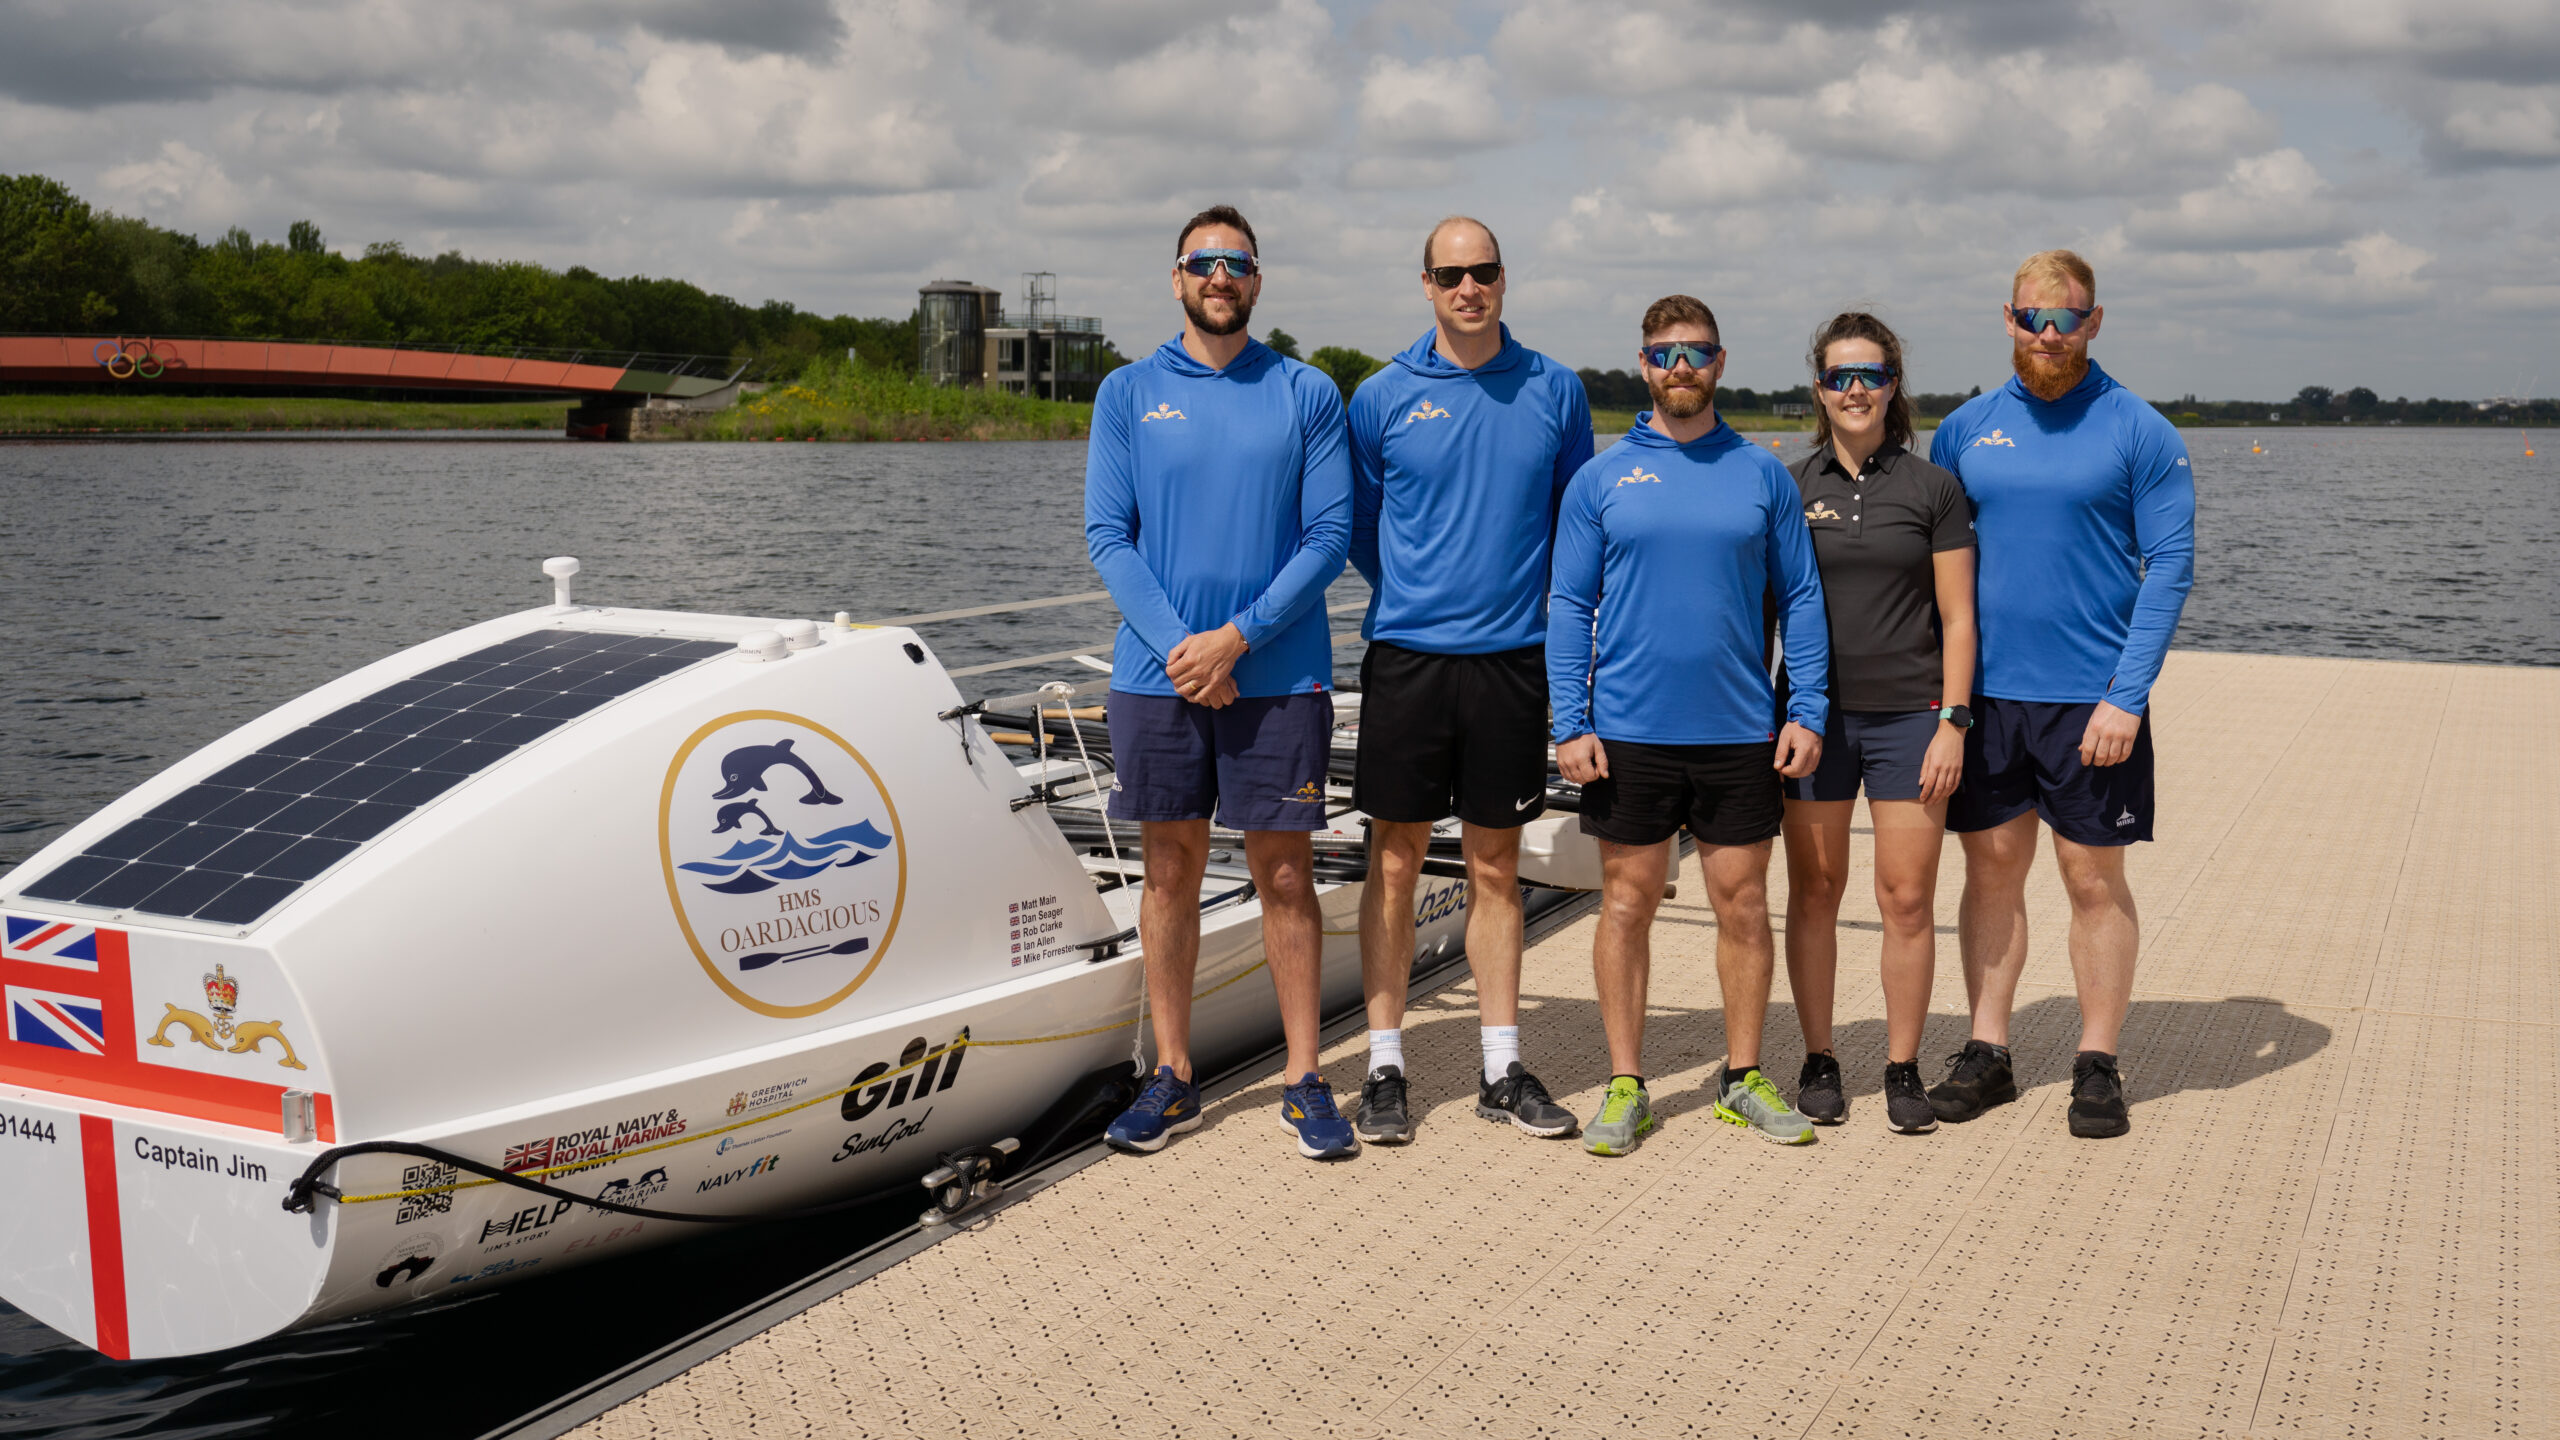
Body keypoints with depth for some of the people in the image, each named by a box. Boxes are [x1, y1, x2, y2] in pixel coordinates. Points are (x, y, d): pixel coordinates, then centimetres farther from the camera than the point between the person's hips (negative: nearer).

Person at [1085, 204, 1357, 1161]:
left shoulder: (1308, 395, 4)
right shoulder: (1128, 393, 7)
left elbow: (1330, 537, -2)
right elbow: (1107, 536, 1)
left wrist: (1235, 638, -12)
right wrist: (1178, 645, -11)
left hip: (1279, 677, -1)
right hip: (1156, 677, 1)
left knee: (1285, 875, 3)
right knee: (1170, 874, 8)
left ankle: (1303, 1080, 13)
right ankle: (1173, 1077, 19)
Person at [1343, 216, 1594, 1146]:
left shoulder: (1555, 392, 5)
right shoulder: (1383, 398, 2)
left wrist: (1527, 596, 9)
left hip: (1512, 656, 1)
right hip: (1407, 653, -1)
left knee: (1495, 866, 9)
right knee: (1396, 861, 3)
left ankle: (1503, 1070, 16)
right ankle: (1385, 1069, 12)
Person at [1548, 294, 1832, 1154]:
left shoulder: (1763, 475, 6)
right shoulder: (1601, 478, 3)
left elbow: (1800, 597, 7)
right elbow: (1569, 606, 2)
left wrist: (1808, 710, -2)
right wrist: (1570, 724, -6)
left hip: (1741, 731, 1)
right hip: (1628, 733, -1)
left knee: (1743, 905, 7)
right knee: (1627, 904, 5)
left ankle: (1743, 1077, 21)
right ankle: (1626, 1086, 15)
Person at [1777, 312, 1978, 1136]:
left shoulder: (1933, 489, 3)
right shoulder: (1789, 488, 6)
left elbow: (1957, 619, 2)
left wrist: (1952, 722, -5)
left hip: (1909, 713, -1)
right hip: (1814, 712, 1)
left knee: (1907, 897, 0)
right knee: (1814, 889, 5)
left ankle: (1903, 1068, 12)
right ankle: (1819, 1062, 17)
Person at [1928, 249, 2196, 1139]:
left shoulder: (2139, 432, -3)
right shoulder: (1966, 429, 7)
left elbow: (2170, 568, -6)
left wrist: (2128, 695, -15)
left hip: (2092, 698, -3)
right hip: (1985, 691, 3)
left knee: (2094, 880, 4)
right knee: (1991, 870, 9)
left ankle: (2099, 1066, 15)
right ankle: (1987, 1052, 19)